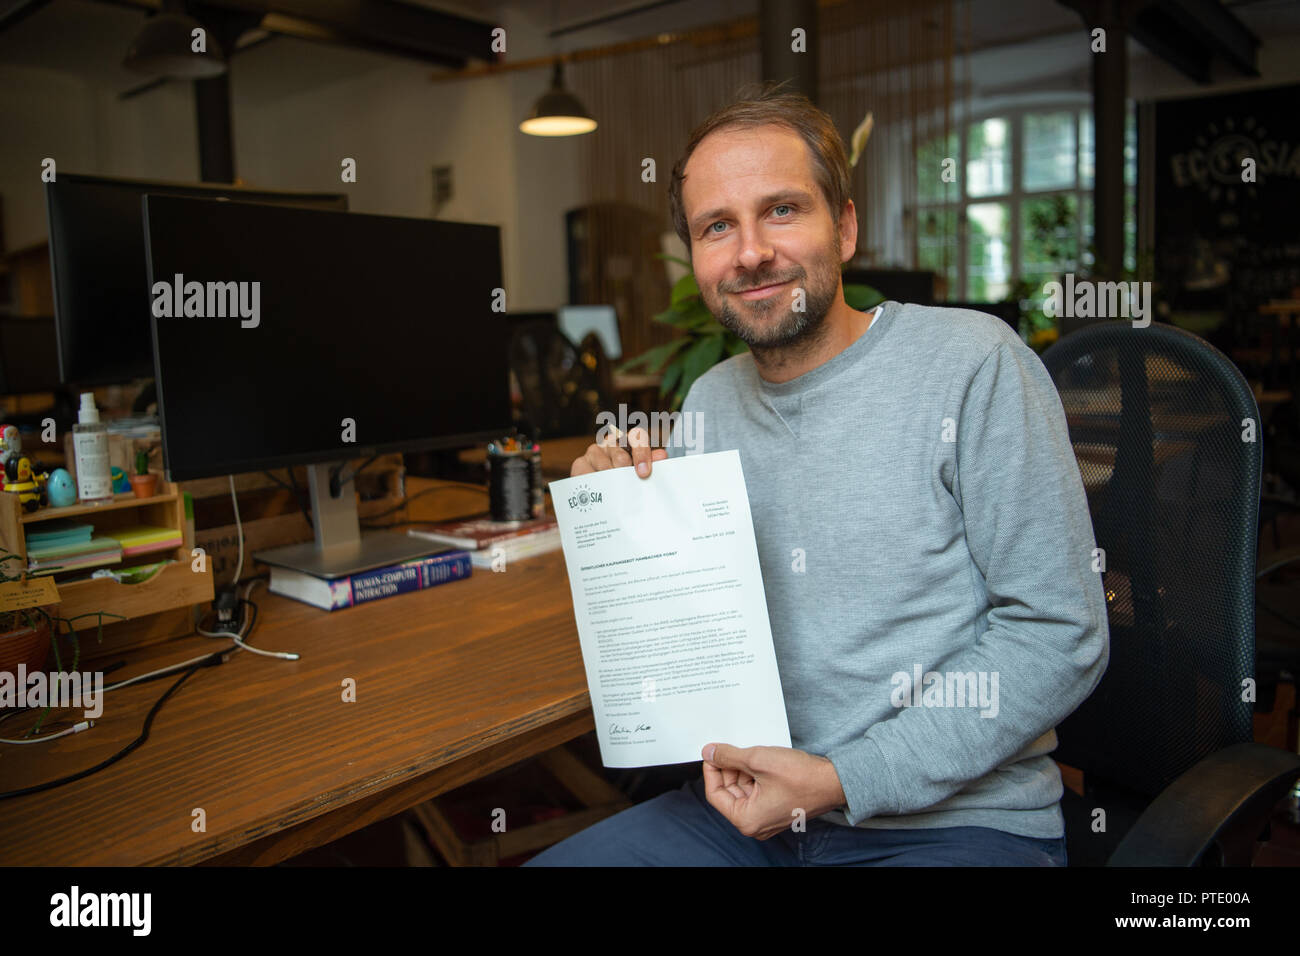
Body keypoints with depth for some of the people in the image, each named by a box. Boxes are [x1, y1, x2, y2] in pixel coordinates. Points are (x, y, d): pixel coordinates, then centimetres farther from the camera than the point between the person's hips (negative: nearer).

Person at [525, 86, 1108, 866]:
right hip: (747, 805, 4)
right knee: (543, 860, -6)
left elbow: (1061, 636, -13)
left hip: (959, 819, -4)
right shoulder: (710, 401, 6)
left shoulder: (973, 364, -11)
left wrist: (842, 781, -17)